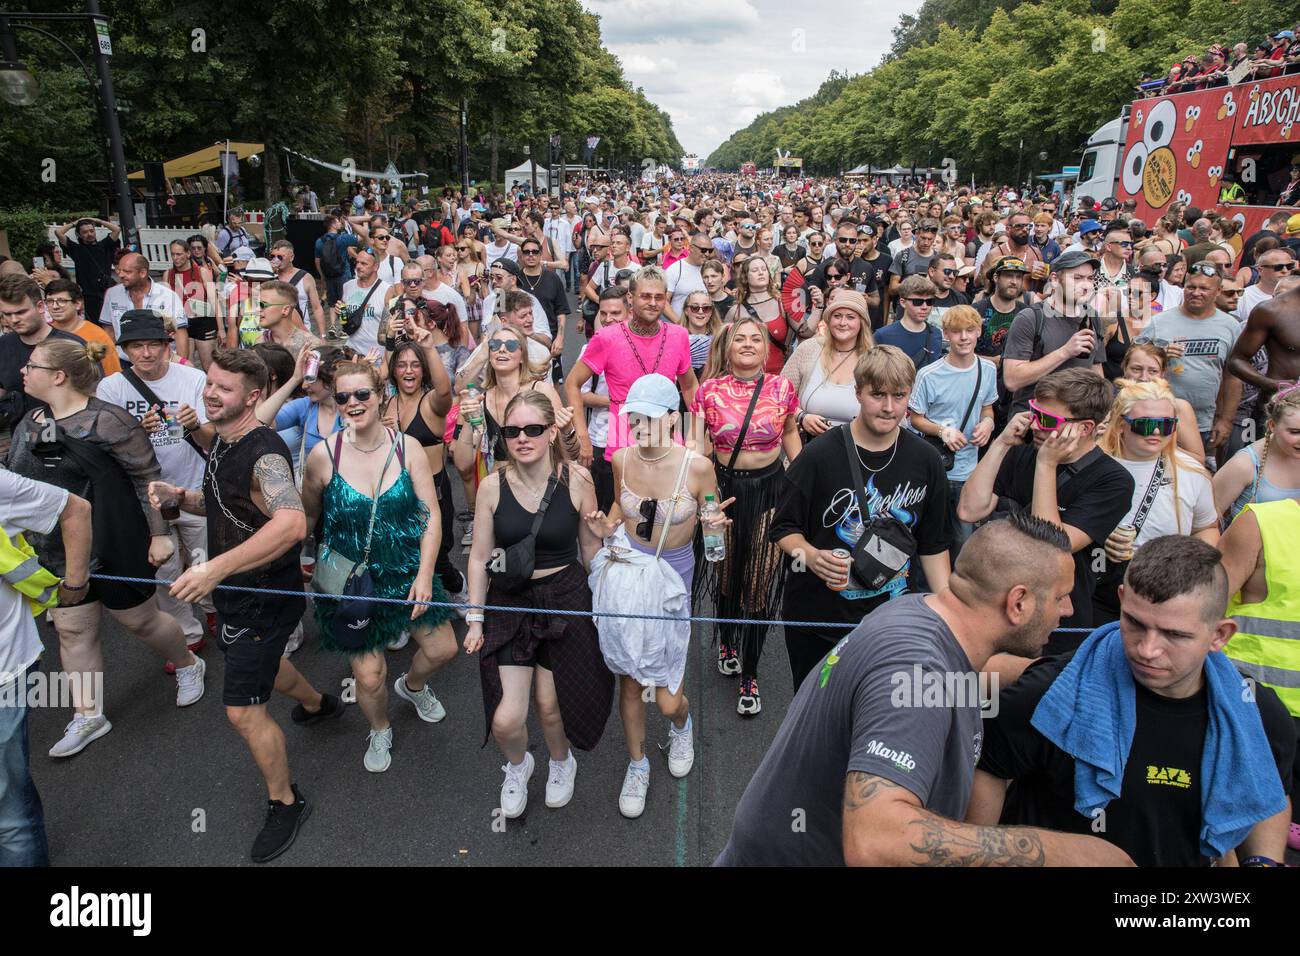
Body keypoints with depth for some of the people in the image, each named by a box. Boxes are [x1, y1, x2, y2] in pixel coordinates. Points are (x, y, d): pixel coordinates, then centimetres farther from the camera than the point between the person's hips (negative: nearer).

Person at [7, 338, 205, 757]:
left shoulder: (105, 421, -19)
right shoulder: (28, 424, 5)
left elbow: (149, 477, -17)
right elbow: (18, 484, 16)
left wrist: (159, 533, -16)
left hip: (115, 548, -7)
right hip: (60, 551, 7)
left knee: (141, 620, 9)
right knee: (72, 630, 12)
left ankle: (188, 667, 36)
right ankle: (87, 715, 26)